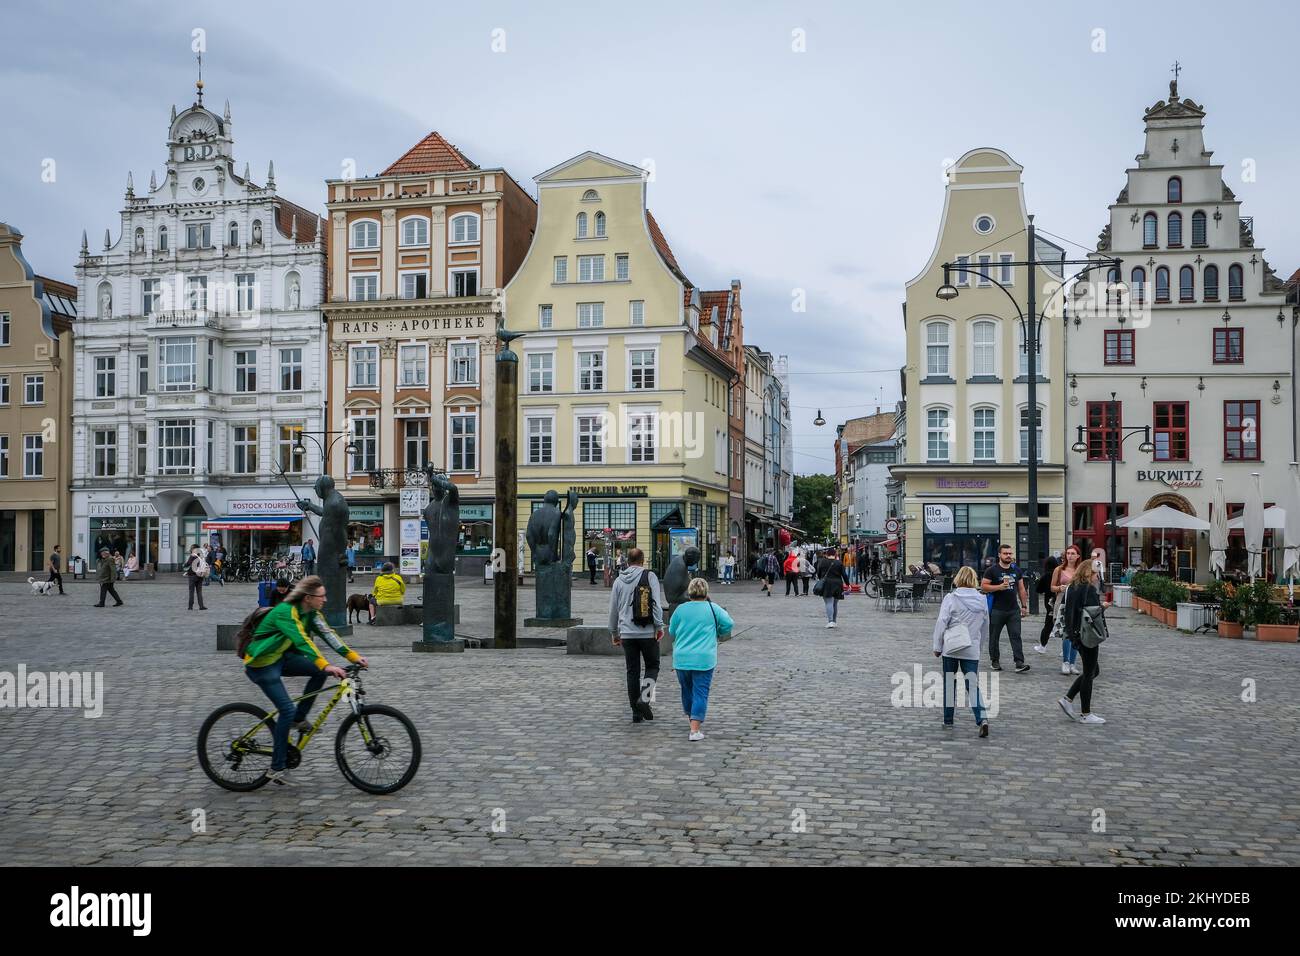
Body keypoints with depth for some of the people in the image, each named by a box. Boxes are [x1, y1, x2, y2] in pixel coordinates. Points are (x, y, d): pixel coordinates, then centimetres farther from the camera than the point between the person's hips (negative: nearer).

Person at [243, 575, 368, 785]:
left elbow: (327, 634, -8)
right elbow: (302, 641, -39)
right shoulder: (286, 612, -27)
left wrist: (353, 656, -20)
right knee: (287, 710, -16)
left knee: (320, 671, -11)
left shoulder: (311, 612, -1)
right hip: (261, 664, -8)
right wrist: (326, 666, -49)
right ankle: (276, 769, -6)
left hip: (281, 658, 8)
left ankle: (299, 719, 2)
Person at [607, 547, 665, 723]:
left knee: (632, 671, 9)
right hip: (648, 631, -3)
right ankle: (644, 698, -10)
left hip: (627, 633, 3)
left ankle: (636, 712, 10)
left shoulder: (619, 580, 9)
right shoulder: (649, 576, -3)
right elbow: (656, 603, -12)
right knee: (652, 666, 12)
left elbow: (613, 608, 14)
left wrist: (614, 632, 23)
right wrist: (659, 626, -9)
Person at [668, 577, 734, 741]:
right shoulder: (712, 608, -2)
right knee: (701, 693, -1)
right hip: (704, 659, -2)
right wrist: (717, 633, 16)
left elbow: (671, 632, 10)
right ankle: (695, 730, -9)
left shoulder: (680, 609, 3)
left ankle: (693, 720, 36)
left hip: (681, 659, 3)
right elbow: (729, 623, -2)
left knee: (687, 690, 19)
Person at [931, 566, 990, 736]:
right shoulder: (982, 600, 3)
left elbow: (941, 623, -11)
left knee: (949, 684, 12)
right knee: (973, 685, 2)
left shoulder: (950, 598, -9)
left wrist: (937, 646, -2)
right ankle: (982, 719, -17)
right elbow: (985, 626, 13)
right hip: (972, 650, 2)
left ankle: (948, 720, 20)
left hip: (951, 648, -2)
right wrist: (980, 644, 27)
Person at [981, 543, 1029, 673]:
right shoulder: (992, 570, -3)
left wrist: (1024, 606, 11)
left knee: (1016, 635, -5)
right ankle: (995, 661, 18)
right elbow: (983, 586, -8)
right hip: (997, 610, -3)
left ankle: (1019, 663, -10)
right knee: (994, 636, 6)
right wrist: (999, 587, -19)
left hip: (1014, 609, 3)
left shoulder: (1016, 570, 12)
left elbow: (1021, 589, 16)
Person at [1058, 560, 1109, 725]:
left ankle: (1067, 699, 15)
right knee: (1089, 673, 1)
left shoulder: (1073, 587, 11)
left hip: (1076, 635, 9)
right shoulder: (1089, 589, -16)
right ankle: (1085, 714, 9)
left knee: (1093, 670, 19)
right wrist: (1102, 606, -5)